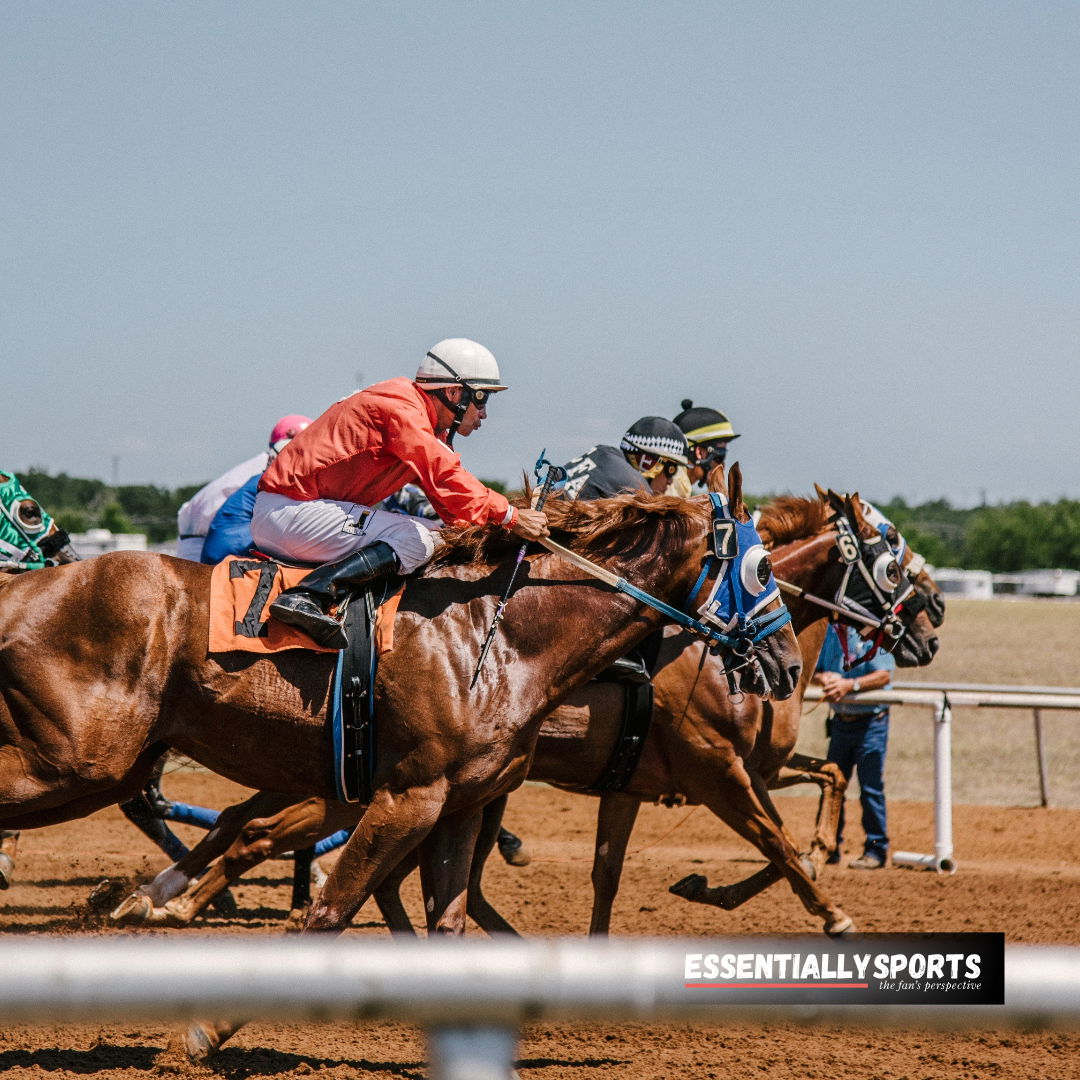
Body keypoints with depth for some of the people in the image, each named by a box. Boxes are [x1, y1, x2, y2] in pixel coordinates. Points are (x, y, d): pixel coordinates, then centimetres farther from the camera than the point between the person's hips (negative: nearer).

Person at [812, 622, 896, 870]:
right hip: (841, 720, 6)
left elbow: (884, 675, -20)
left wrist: (850, 685, -32)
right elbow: (812, 670, 9)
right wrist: (822, 678, -15)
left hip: (870, 721, -6)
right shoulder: (829, 631, 5)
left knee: (871, 788, -4)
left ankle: (876, 851, 4)